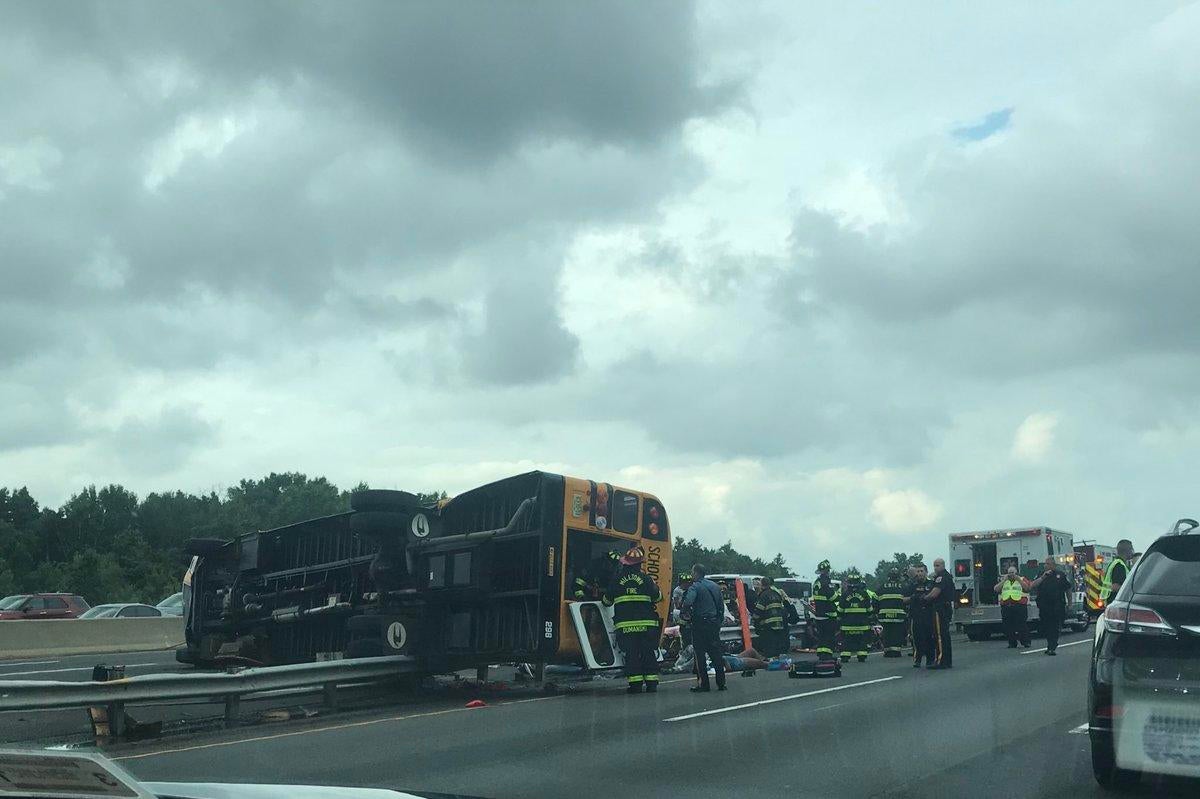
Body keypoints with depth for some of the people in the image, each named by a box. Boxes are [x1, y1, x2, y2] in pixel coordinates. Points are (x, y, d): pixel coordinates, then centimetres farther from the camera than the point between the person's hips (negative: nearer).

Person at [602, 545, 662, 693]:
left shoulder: (617, 579, 3)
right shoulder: (645, 578, -1)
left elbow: (607, 600, 13)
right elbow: (657, 596, 6)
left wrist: (605, 602, 36)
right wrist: (657, 588, 28)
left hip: (625, 624, 0)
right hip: (646, 624, 0)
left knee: (631, 654, 3)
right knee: (648, 653, 7)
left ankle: (635, 683, -1)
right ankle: (651, 683, 5)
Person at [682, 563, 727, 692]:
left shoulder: (694, 587, -11)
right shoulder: (714, 586, 12)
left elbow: (688, 602, -27)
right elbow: (721, 605, 15)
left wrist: (684, 613, -9)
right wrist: (720, 620, 21)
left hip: (700, 624, -6)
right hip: (715, 623, 6)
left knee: (700, 654, 0)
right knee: (716, 652, 10)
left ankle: (704, 683, -1)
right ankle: (721, 683, 10)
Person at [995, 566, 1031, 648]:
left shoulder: (1022, 579, 13)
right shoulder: (1003, 581, 20)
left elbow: (1027, 588, -5)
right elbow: (996, 589, 7)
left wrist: (1018, 579, -6)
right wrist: (1004, 580, 3)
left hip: (1020, 606, -3)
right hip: (1006, 607, 3)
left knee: (1022, 625, -8)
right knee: (1008, 626, 2)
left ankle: (1026, 642, 2)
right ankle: (1012, 643, 10)